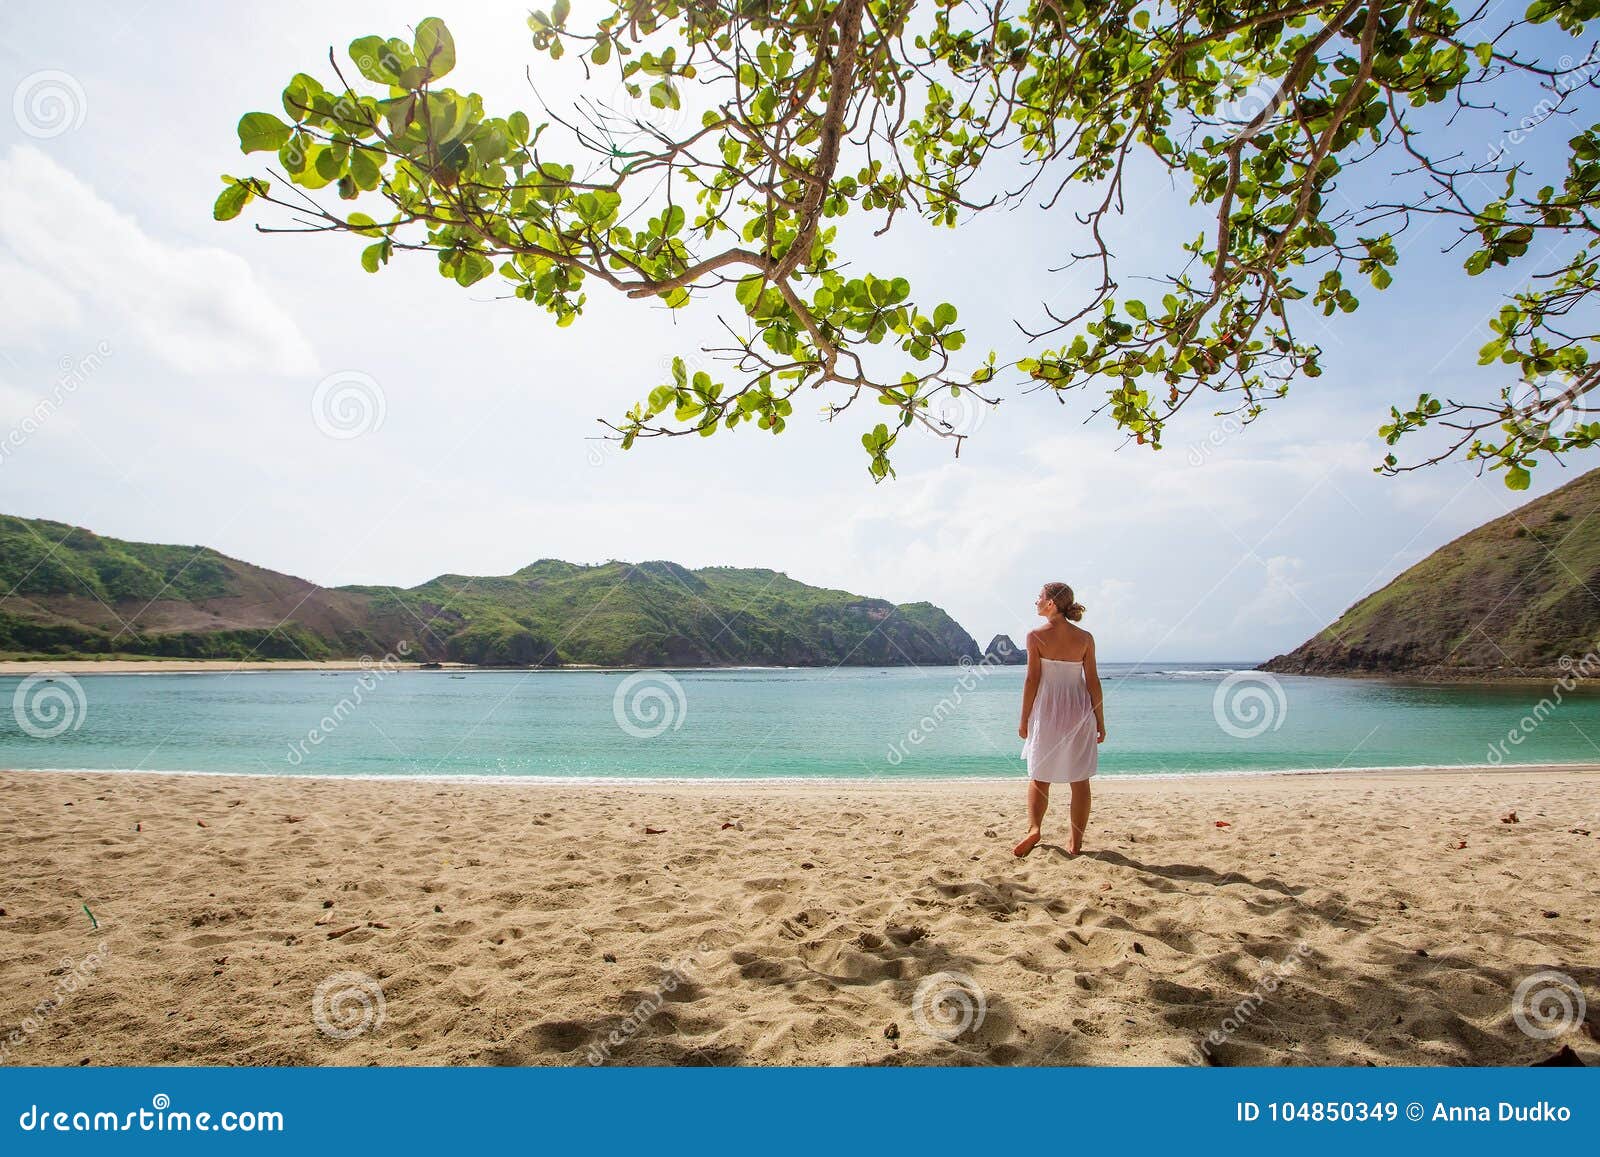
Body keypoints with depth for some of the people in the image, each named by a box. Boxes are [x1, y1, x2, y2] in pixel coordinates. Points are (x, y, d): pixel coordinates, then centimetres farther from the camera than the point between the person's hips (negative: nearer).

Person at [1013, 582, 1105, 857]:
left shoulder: (1036, 636, -9)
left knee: (1040, 776, 12)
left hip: (1046, 711, -2)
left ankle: (1034, 828, -5)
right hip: (1079, 711, 2)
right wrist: (1100, 721, 7)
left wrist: (1024, 719, -1)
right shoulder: (1084, 638, -1)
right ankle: (1076, 841, 16)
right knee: (1080, 780, 11)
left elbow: (1032, 679, -9)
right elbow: (1093, 681, -1)